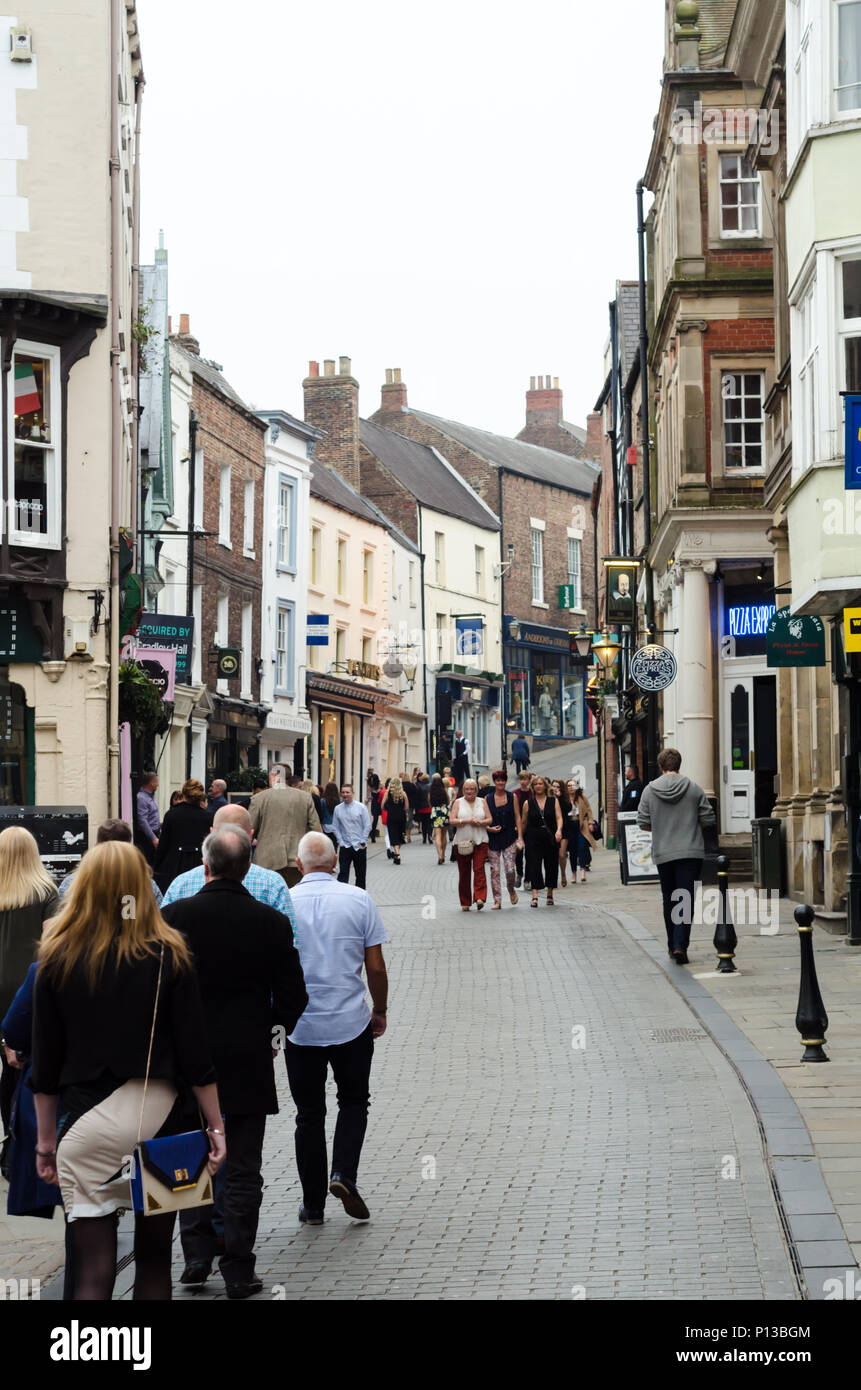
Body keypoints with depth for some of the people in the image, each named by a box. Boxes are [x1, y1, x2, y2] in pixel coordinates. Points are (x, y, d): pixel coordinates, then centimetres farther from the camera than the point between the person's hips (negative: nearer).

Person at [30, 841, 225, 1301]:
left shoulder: (57, 957, 0)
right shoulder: (168, 955, -2)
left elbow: (45, 1062, 4)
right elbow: (195, 1055, -3)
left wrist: (45, 1139, 12)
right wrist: (215, 1126, 6)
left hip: (84, 1124, 0)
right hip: (157, 1118, 0)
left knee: (92, 1271, -2)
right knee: (154, 1258, 15)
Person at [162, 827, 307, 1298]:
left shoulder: (174, 917, -10)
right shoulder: (271, 922, -8)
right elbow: (294, 997, -2)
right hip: (249, 1063, 0)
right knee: (242, 1170, 6)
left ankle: (197, 1255, 11)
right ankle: (238, 1271, 8)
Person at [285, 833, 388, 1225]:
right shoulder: (359, 899, -5)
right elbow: (375, 966, -2)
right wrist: (380, 1011, 13)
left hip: (300, 1027, 1)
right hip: (351, 1023, 0)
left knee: (309, 1112, 10)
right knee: (353, 1102, 17)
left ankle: (313, 1204, 13)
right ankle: (344, 1175, -4)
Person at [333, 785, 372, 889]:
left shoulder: (361, 808, -4)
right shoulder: (338, 809, 0)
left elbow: (367, 826, -2)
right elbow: (336, 827, 5)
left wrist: (362, 842, -7)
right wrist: (340, 842, -4)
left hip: (359, 846, 0)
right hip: (345, 846, 0)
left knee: (361, 874, 8)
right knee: (343, 873, -9)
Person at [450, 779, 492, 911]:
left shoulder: (482, 802, 11)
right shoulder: (458, 802, 7)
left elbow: (489, 819, 7)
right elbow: (452, 821, -2)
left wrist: (480, 822, -12)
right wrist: (467, 821, -14)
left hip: (480, 841, 0)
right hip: (462, 842, 0)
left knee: (479, 869, -14)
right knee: (464, 872, 3)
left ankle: (479, 898, -20)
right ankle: (465, 902, 10)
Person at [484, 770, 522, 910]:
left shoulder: (512, 797, 5)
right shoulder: (488, 798, 4)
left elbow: (517, 817, 5)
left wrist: (520, 836, -2)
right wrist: (489, 828, -12)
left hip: (509, 838, -1)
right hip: (493, 839, 1)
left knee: (510, 869, -10)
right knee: (494, 871, -1)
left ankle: (511, 890, 21)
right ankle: (497, 901, 6)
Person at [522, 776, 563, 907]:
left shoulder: (553, 801, 6)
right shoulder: (528, 803, 5)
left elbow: (559, 817, -3)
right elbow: (523, 822, 10)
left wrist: (559, 830, -20)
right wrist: (520, 838, 10)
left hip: (551, 838, 1)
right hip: (533, 838, -1)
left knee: (551, 866, 6)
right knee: (534, 866, -11)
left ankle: (550, 894, 22)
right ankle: (535, 897, -16)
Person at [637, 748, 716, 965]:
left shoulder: (650, 790, -2)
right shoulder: (694, 789, -3)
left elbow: (643, 823, -1)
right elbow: (708, 819, -1)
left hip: (663, 854, 1)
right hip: (691, 853, -1)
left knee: (669, 899, 15)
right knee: (686, 900, -2)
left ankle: (673, 945, 22)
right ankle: (681, 945, -15)